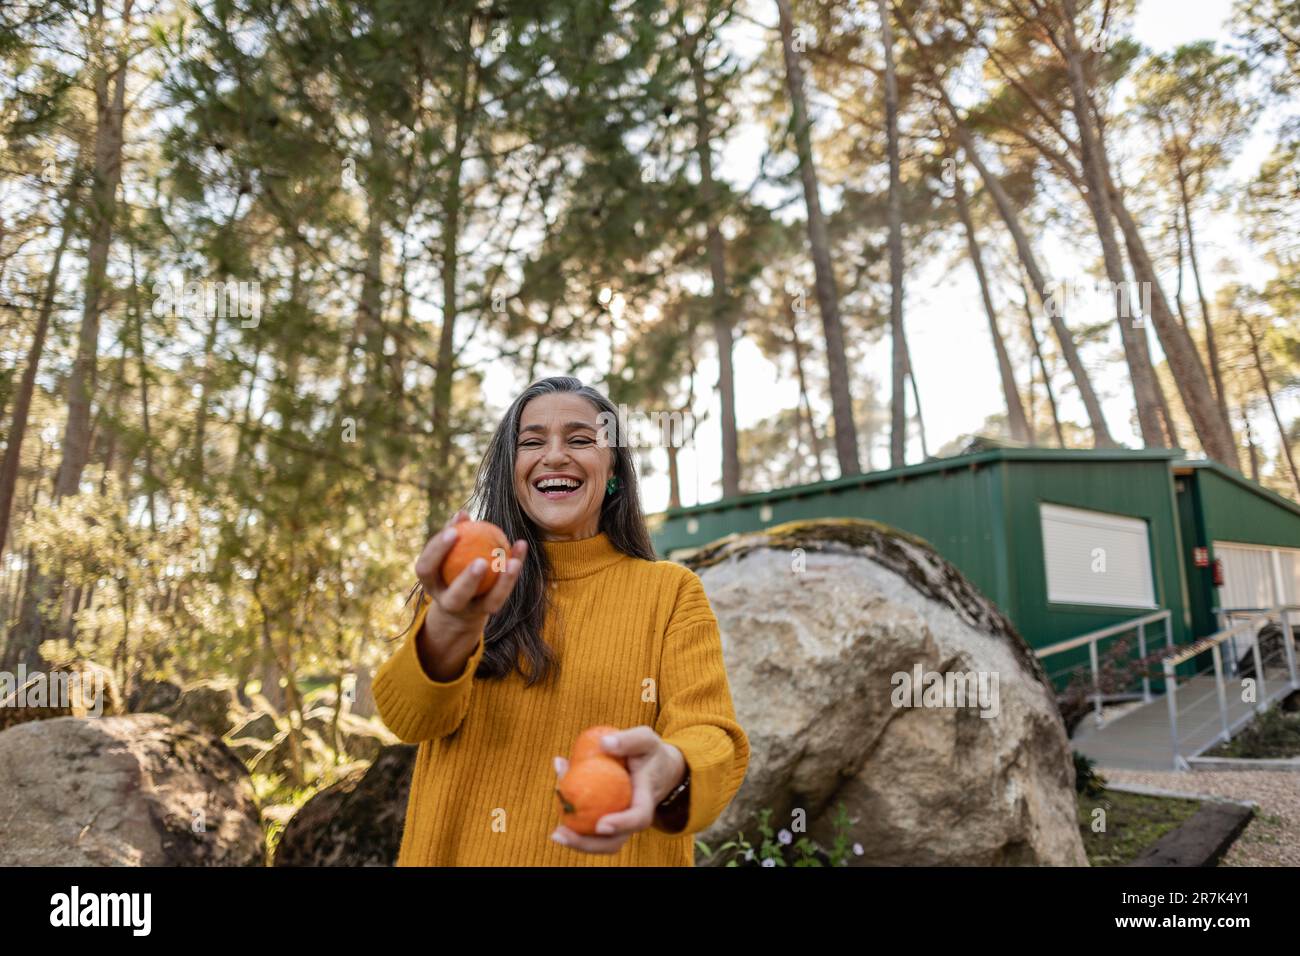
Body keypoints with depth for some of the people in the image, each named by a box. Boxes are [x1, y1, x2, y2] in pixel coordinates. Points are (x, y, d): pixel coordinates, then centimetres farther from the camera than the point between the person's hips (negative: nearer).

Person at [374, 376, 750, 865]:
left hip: (610, 854, -1)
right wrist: (453, 626, -35)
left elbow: (712, 740, -15)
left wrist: (667, 773, -38)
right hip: (456, 849, 2)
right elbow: (408, 716, -13)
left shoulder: (671, 590, -4)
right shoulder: (471, 584, 1)